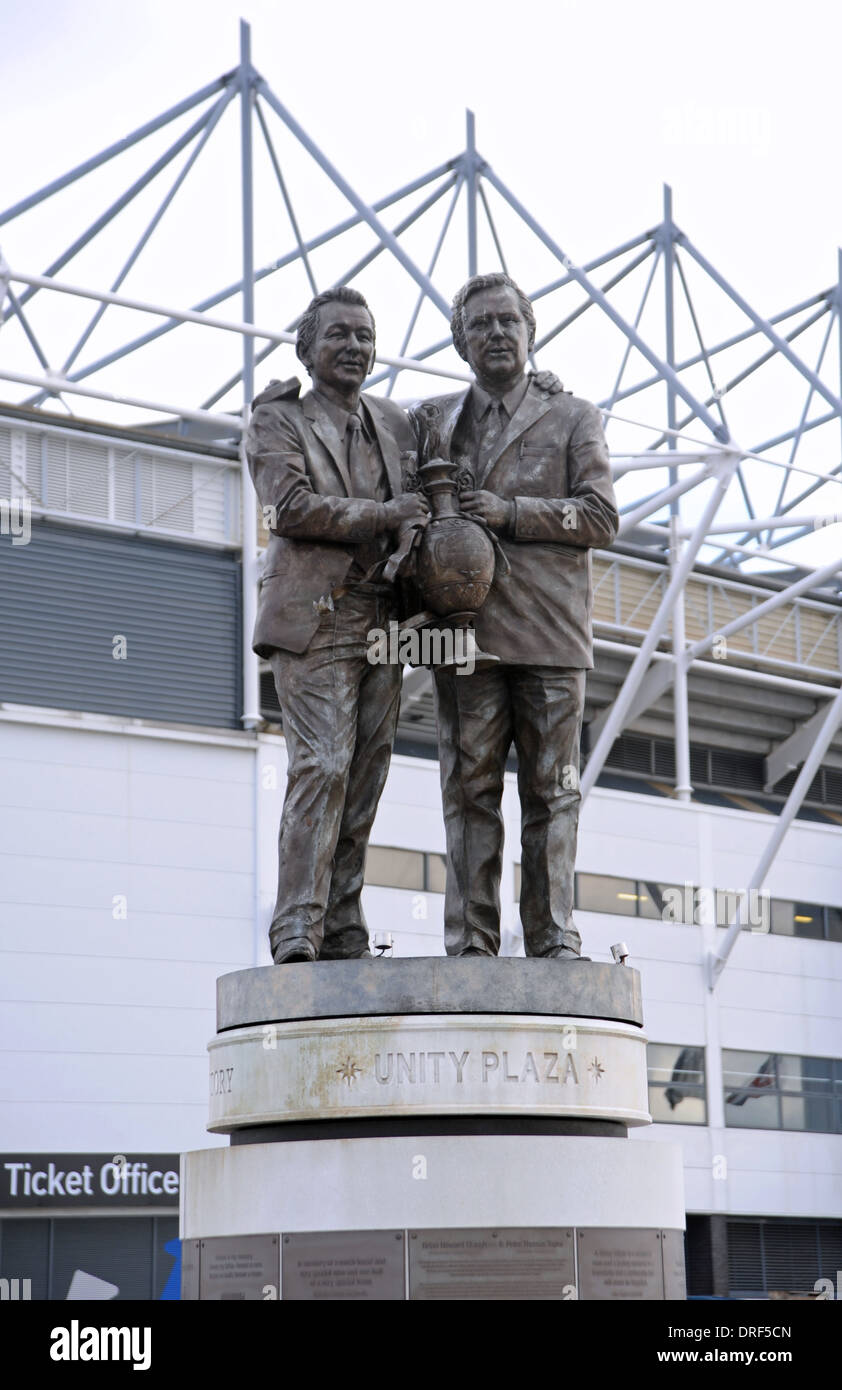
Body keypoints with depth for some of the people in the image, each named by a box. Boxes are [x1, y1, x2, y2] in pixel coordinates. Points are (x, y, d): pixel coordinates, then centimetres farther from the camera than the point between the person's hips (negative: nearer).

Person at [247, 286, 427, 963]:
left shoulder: (396, 424, 19)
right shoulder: (278, 420, 4)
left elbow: (418, 510, 29)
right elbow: (292, 505, -12)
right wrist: (382, 515, -10)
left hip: (381, 621, 6)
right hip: (314, 618, -6)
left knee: (364, 780, 3)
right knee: (321, 767, -16)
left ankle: (343, 934, 6)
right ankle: (296, 935, -17)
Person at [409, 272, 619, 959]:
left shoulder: (574, 418, 12)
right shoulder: (432, 421, 17)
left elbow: (601, 517, 1)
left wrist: (510, 513, -10)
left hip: (549, 630, -1)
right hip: (466, 630, 1)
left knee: (552, 790, -1)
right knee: (470, 787, -3)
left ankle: (554, 939, 2)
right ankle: (471, 944, -3)